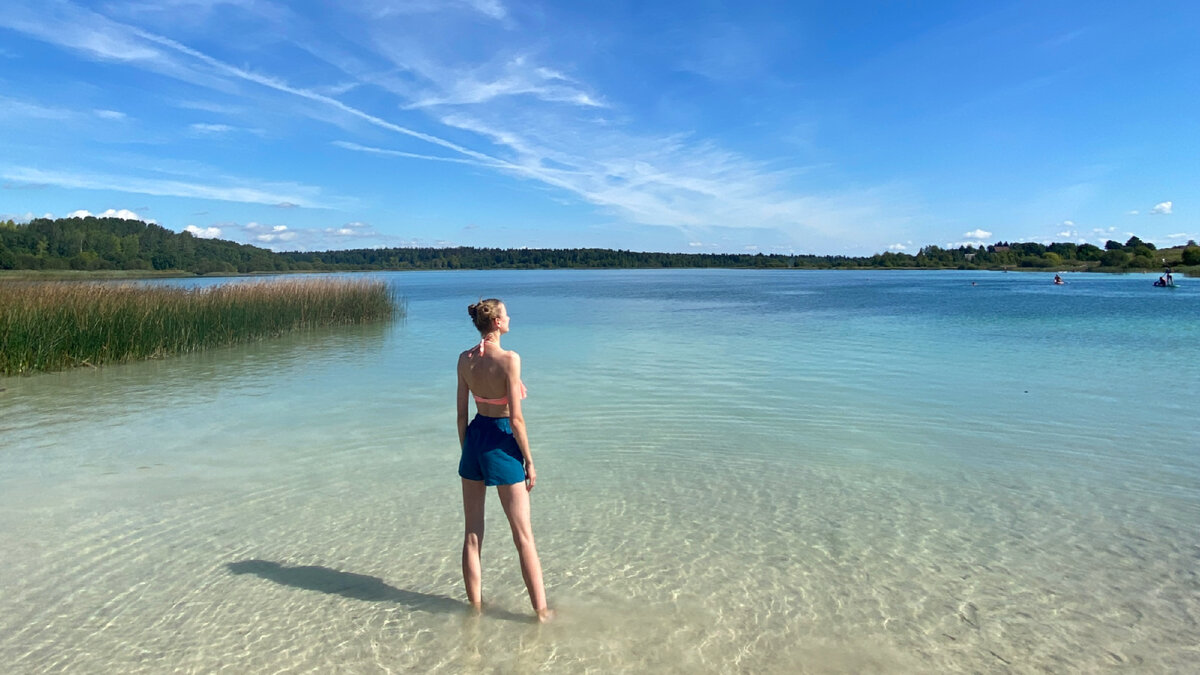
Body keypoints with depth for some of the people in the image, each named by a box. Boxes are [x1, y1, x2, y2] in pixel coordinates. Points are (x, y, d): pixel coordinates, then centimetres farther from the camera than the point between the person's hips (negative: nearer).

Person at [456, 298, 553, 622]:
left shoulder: (465, 359, 1)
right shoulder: (509, 359, -18)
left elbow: (462, 413, 6)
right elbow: (516, 417, -18)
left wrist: (466, 451, 17)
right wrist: (529, 460, -8)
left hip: (475, 438, 6)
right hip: (501, 442, -6)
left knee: (472, 533, 15)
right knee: (523, 534, 6)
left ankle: (475, 605, 28)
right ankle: (541, 610, 16)